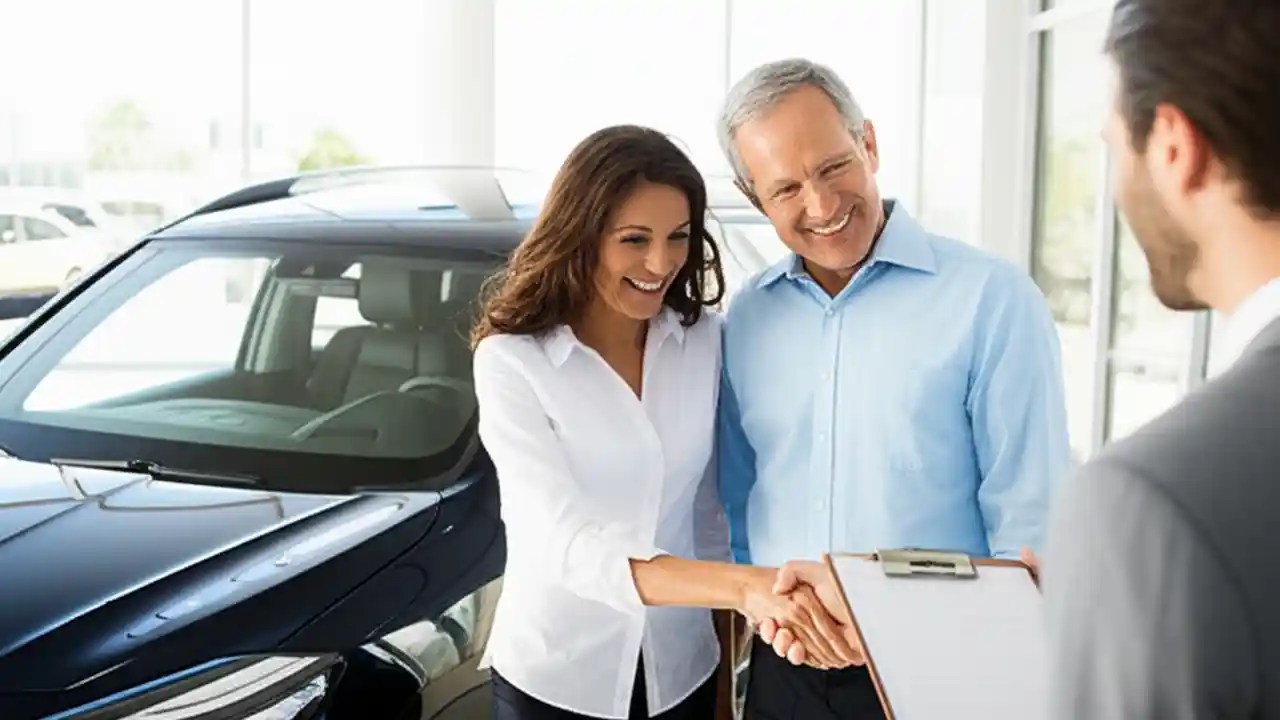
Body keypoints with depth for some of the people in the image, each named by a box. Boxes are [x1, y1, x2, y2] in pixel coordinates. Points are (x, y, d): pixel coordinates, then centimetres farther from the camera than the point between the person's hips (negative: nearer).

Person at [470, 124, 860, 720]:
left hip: (683, 672, 3)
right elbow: (565, 545, -26)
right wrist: (742, 587, -38)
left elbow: (712, 509, 2)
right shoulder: (512, 361, -17)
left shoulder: (706, 341, -6)